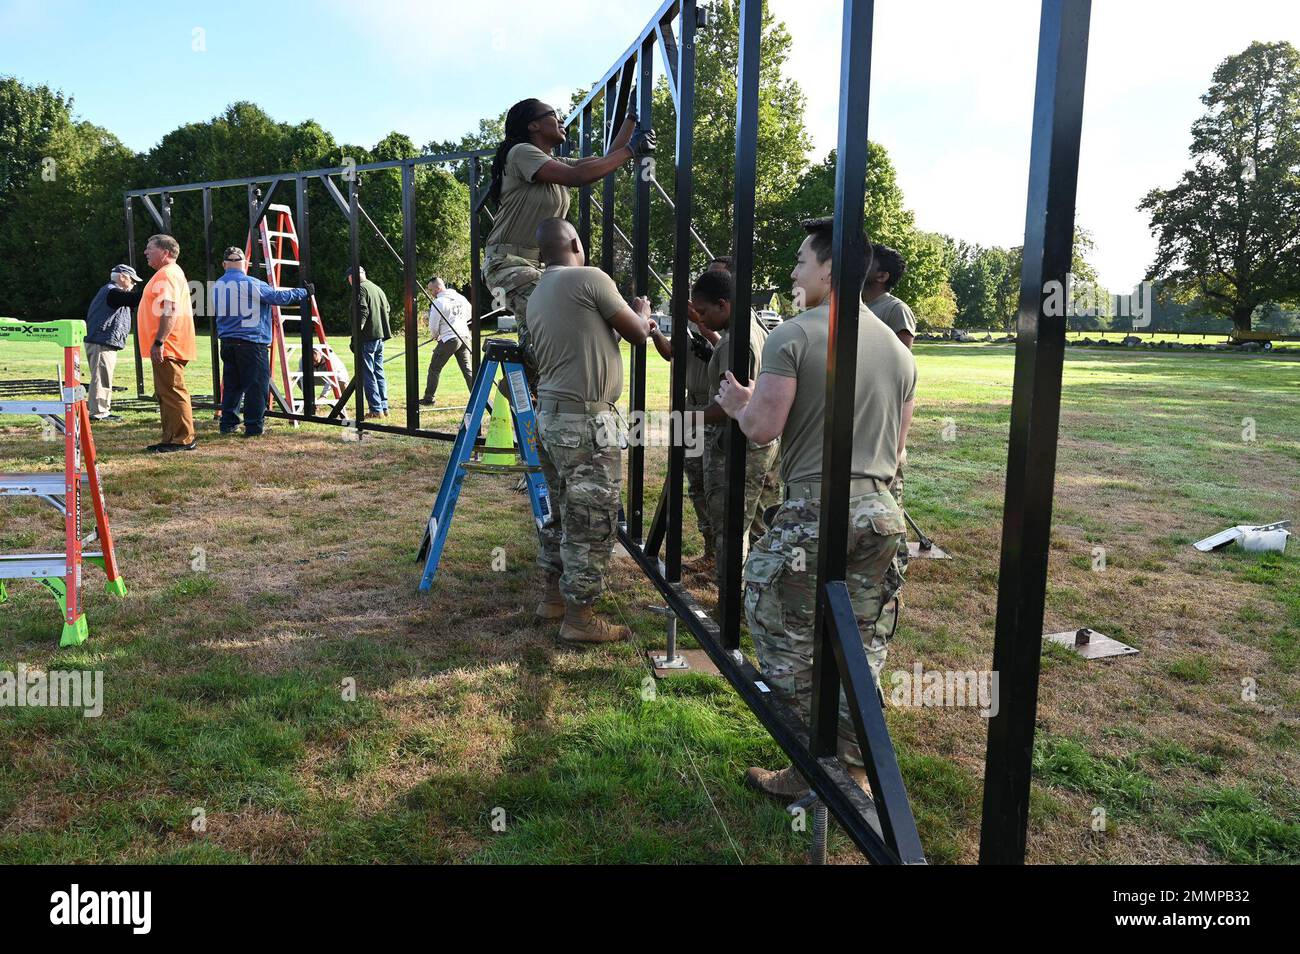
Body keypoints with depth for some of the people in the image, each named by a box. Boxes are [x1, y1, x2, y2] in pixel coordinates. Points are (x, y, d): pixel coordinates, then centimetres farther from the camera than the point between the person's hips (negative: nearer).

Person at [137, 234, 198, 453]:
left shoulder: (167, 274, -13)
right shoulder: (169, 273, 21)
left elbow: (170, 310, -25)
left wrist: (159, 342, -27)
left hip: (166, 348, -11)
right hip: (166, 348, 11)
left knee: (172, 392, -9)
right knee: (166, 393, 13)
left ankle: (184, 439, -5)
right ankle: (171, 438, 19)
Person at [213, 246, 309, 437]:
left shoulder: (217, 285, 9)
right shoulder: (252, 284, -11)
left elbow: (216, 311, 19)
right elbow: (279, 297, -8)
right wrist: (303, 292, 5)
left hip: (227, 341, 6)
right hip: (252, 341, -6)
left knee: (231, 384, 14)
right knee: (256, 385, 0)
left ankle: (228, 424, 18)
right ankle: (253, 426, 0)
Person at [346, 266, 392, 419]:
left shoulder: (360, 289, -7)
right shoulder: (378, 289, 18)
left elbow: (363, 312, -18)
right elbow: (388, 311, 19)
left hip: (368, 337, -8)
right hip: (381, 337, 8)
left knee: (368, 374, -4)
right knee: (379, 372, 14)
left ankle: (376, 410, -5)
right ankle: (384, 408, 16)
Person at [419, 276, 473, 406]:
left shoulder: (438, 302, -11)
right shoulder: (460, 297, 8)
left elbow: (433, 326, -9)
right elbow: (469, 313, 23)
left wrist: (435, 336, 12)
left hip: (449, 339, -6)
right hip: (465, 336, 6)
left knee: (434, 368, 5)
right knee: (467, 369, 9)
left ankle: (428, 399, 9)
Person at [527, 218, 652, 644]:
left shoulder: (537, 296, 15)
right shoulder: (590, 278, -9)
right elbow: (637, 333, -2)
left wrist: (631, 320, 29)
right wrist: (643, 311, 19)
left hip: (551, 414, 9)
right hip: (586, 420, -9)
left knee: (567, 510, 21)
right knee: (592, 519, 0)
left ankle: (554, 595, 31)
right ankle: (578, 617, 8)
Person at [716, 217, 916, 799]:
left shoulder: (792, 337, -9)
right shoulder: (897, 347, 12)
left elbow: (763, 428, -14)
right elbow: (897, 442, 16)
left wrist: (739, 405, 6)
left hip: (814, 510, -6)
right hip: (880, 510, 7)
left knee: (787, 647, 8)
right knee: (861, 653, 15)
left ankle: (809, 771, 15)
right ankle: (853, 773, 25)